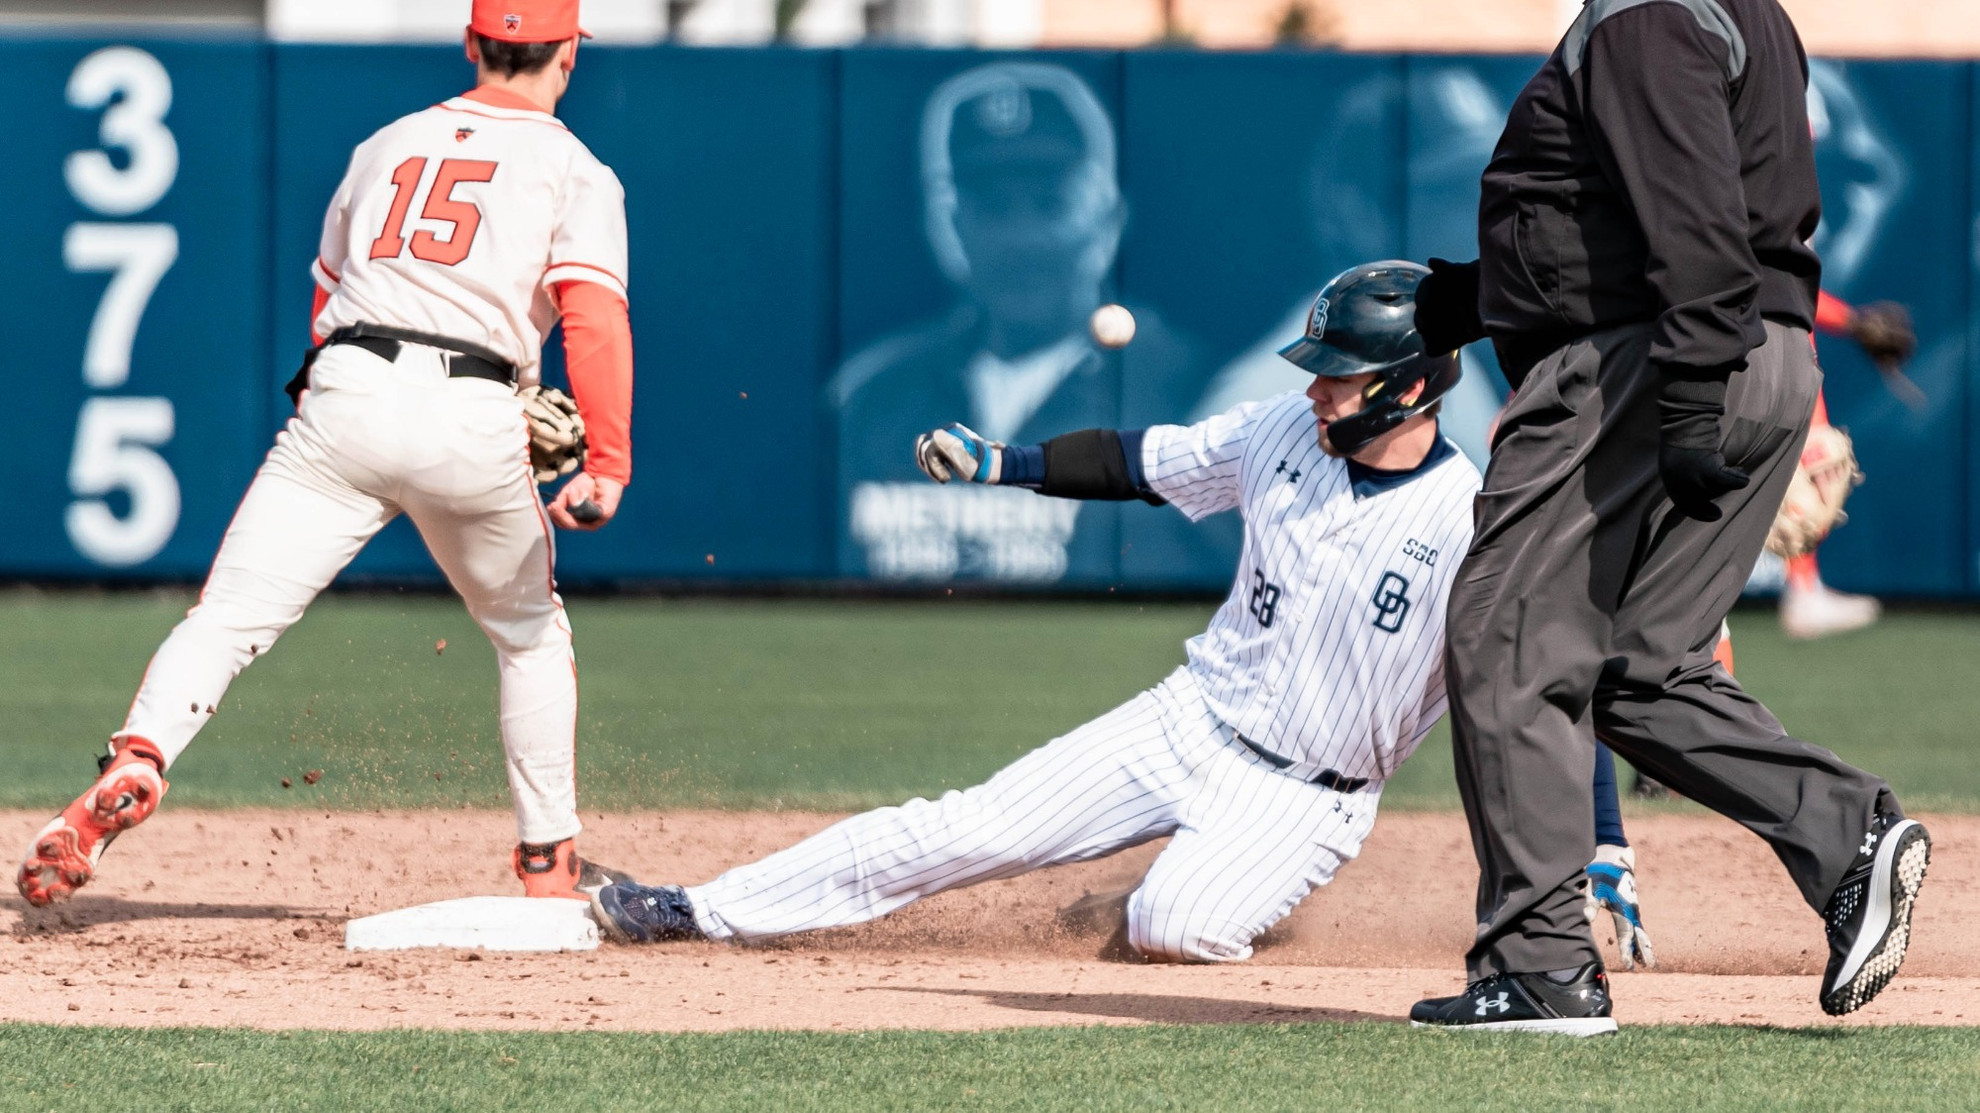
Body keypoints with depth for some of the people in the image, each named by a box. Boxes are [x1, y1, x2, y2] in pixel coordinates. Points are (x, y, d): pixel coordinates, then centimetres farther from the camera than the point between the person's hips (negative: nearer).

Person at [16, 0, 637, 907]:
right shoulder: (576, 174, 9)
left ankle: (135, 764, -35)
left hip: (345, 394, 2)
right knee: (530, 633, 23)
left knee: (228, 618, -9)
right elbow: (595, 316, -8)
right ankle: (550, 861, 25)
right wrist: (609, 465, -14)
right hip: (472, 424, -2)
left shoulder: (385, 146, 22)